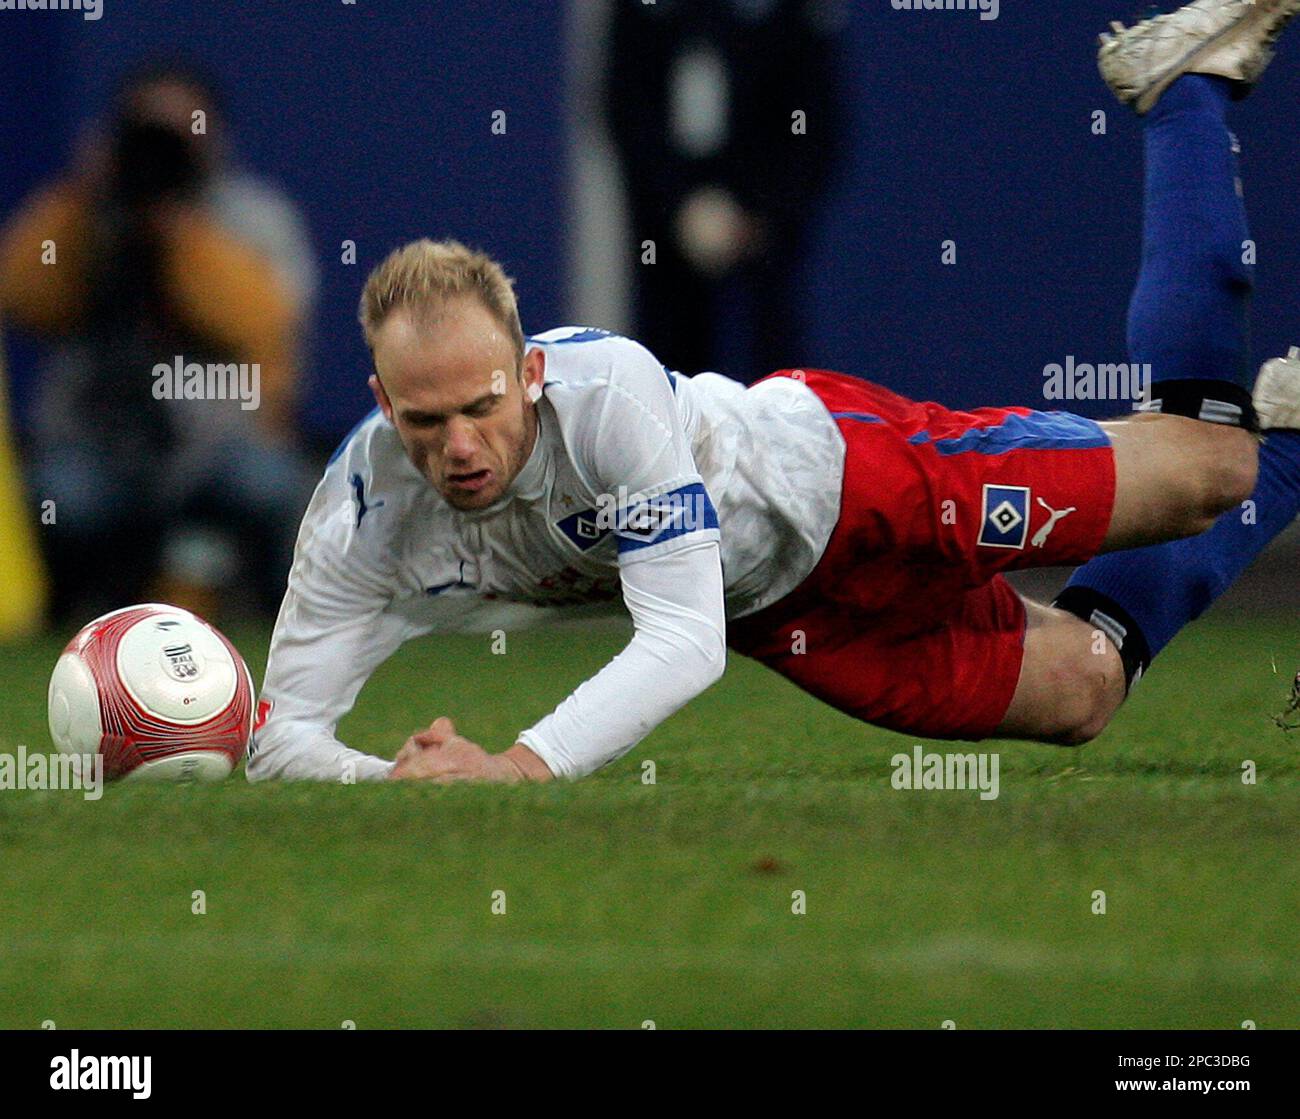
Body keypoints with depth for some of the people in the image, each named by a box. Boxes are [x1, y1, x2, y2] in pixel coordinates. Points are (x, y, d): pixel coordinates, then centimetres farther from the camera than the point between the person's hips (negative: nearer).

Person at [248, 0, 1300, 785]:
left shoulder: (607, 389, -42)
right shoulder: (365, 514, -30)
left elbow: (686, 640, -43)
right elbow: (284, 734, -26)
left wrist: (521, 768, -59)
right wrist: (405, 786, -49)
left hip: (840, 470, -4)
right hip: (778, 612, 4)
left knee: (1205, 467, 10)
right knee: (1080, 696, 19)